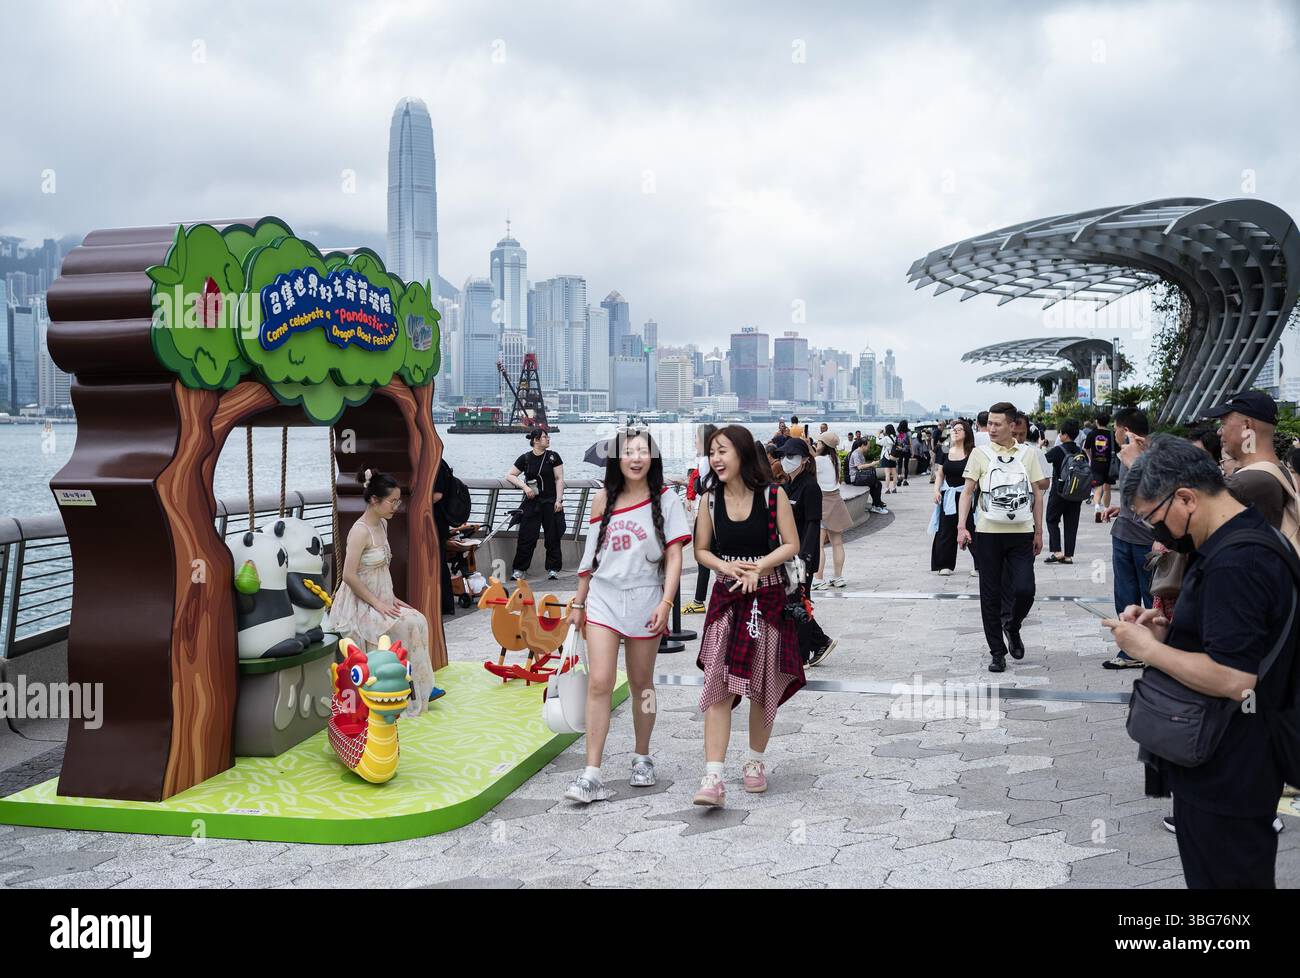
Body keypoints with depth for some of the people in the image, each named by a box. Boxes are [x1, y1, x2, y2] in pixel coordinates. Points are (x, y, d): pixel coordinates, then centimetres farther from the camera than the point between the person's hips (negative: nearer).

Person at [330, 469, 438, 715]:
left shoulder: (382, 524, 8)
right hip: (358, 604, -8)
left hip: (380, 599, 8)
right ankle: (411, 689, -10)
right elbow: (349, 576, -24)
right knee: (405, 625, -22)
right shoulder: (360, 531, -19)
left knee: (419, 620, -9)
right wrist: (378, 603, -21)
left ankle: (420, 686, -5)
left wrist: (391, 597, 6)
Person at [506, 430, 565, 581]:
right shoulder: (525, 458, 2)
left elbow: (559, 479, -2)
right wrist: (524, 486, -9)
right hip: (531, 502, 1)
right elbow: (509, 476, 5)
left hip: (550, 502, -1)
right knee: (526, 536, -2)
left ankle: (553, 569, 11)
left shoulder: (553, 457, 0)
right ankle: (520, 569, 6)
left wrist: (558, 500, -10)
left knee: (553, 537, 2)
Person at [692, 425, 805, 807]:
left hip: (768, 598, -1)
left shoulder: (773, 495, -6)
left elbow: (791, 545, -5)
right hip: (727, 598, 1)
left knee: (763, 686, 10)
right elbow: (701, 550, 7)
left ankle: (755, 762, 30)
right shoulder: (711, 500, 1)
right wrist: (726, 566, -13)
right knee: (718, 687, -9)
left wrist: (758, 568, -18)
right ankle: (713, 779, -12)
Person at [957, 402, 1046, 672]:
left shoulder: (1028, 454, 6)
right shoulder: (980, 454, 2)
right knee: (991, 594, 3)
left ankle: (1011, 627, 23)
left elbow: (1037, 493, 10)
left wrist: (1038, 531, 6)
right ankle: (997, 652, 13)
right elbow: (967, 492, -1)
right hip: (988, 533, -1)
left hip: (1021, 533, 1)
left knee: (1024, 589, -9)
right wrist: (962, 527, -12)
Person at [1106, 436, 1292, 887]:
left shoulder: (1234, 563, -26)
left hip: (1226, 779, -10)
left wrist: (1148, 648, -18)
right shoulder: (1246, 537, 8)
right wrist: (1170, 629, 5)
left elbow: (1232, 679, -30)